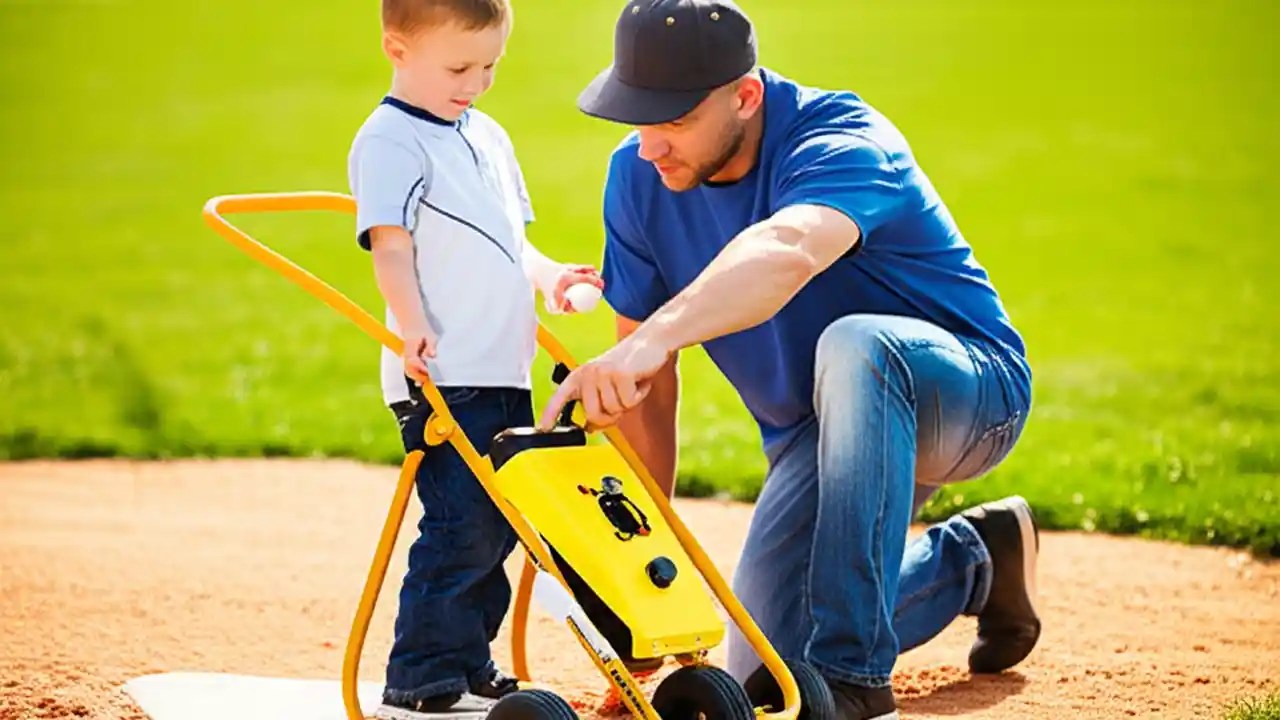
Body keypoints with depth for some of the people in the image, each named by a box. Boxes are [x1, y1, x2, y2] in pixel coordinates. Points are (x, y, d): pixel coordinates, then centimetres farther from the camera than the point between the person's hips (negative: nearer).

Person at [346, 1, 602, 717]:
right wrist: (414, 328, -30)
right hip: (441, 380, -9)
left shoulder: (489, 137, 19)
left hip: (504, 374, 9)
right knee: (463, 530, -12)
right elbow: (391, 247, -16)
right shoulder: (390, 141, -7)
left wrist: (548, 276, 6)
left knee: (500, 525, 13)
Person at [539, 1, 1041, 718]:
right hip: (809, 435, 7)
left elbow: (786, 252, -54)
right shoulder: (639, 176, -9)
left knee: (853, 345, -41)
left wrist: (654, 338, -70)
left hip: (968, 390, -6)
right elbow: (649, 383, -3)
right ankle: (967, 558, 21)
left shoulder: (841, 141, -29)